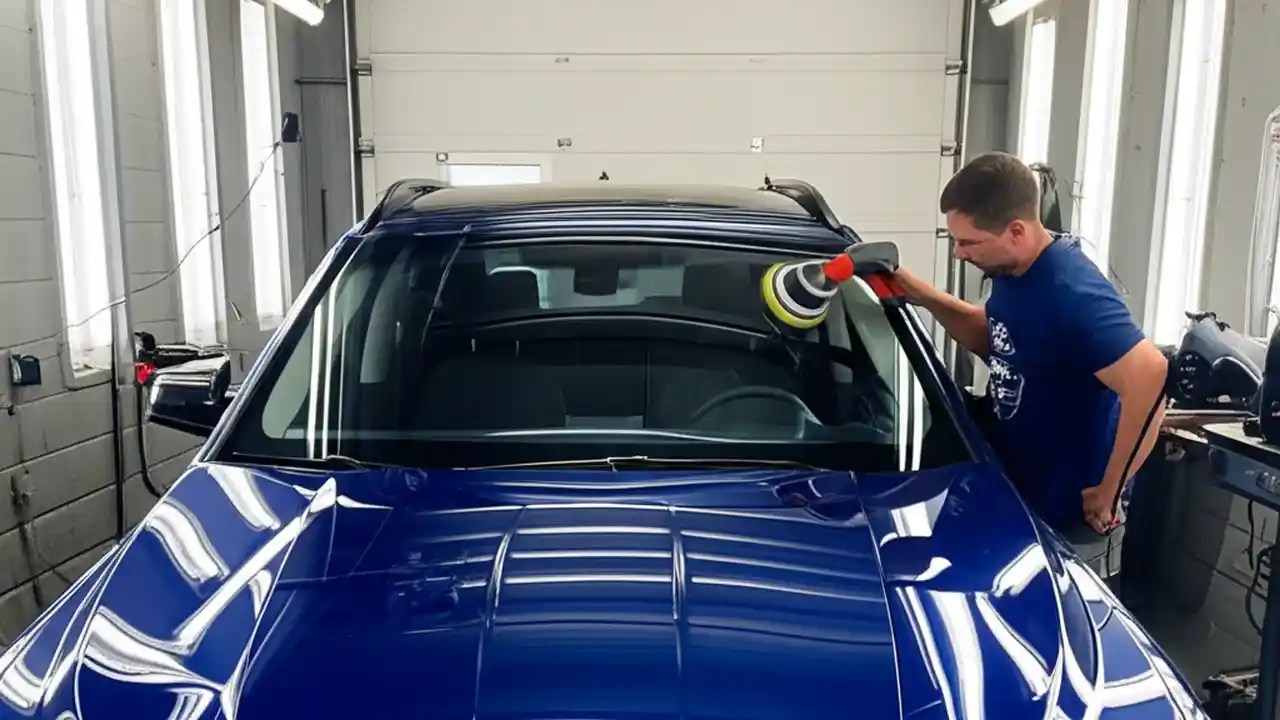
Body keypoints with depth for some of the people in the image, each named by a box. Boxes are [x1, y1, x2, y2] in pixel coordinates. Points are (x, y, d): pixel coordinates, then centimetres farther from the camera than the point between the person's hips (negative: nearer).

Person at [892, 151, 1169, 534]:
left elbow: (1149, 376, -38)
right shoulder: (1013, 270, -1)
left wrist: (1109, 491, -28)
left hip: (1061, 509, -9)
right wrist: (922, 295, 0)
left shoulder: (1071, 292, -31)